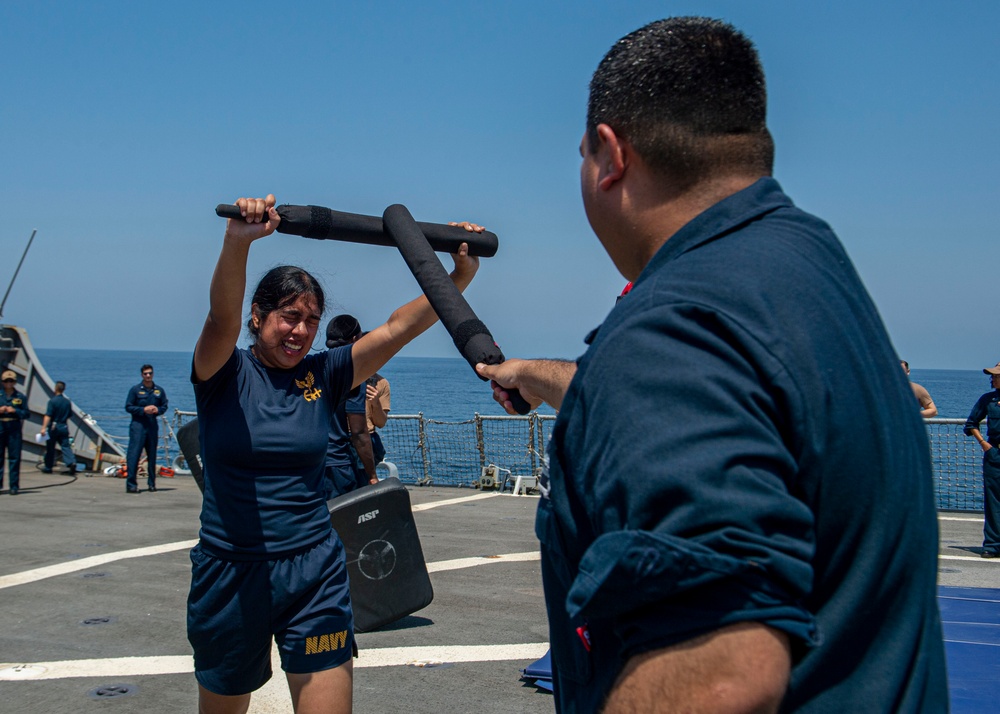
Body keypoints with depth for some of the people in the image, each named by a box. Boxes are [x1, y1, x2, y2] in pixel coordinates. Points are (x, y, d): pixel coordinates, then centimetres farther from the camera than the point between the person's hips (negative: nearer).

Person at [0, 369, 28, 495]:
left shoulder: (21, 397, 6)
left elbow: (26, 414, 4)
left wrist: (14, 410, -11)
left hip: (14, 429, -1)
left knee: (14, 457, -1)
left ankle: (14, 486, 3)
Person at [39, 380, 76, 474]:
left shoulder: (52, 401, -12)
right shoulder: (67, 402, 5)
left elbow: (48, 416, -18)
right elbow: (70, 415, 14)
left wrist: (44, 428, -21)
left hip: (53, 427, -4)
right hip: (64, 427, 4)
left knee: (50, 448, 7)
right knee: (66, 446, 2)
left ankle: (48, 467, 16)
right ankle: (71, 462, -19)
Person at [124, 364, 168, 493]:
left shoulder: (159, 390, 10)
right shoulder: (135, 389, 1)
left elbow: (164, 406, 15)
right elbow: (128, 407, -1)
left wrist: (157, 410, -7)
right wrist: (143, 410, -13)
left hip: (153, 425, 4)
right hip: (138, 424, -3)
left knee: (152, 455, 8)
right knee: (134, 454, -9)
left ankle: (151, 483, 17)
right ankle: (131, 484, -8)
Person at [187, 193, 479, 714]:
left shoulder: (323, 376, 2)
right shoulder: (224, 373, -5)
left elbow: (399, 327, -7)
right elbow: (222, 314, -26)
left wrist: (460, 276, -21)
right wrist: (237, 243, -45)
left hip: (314, 572, 1)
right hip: (229, 570, -1)